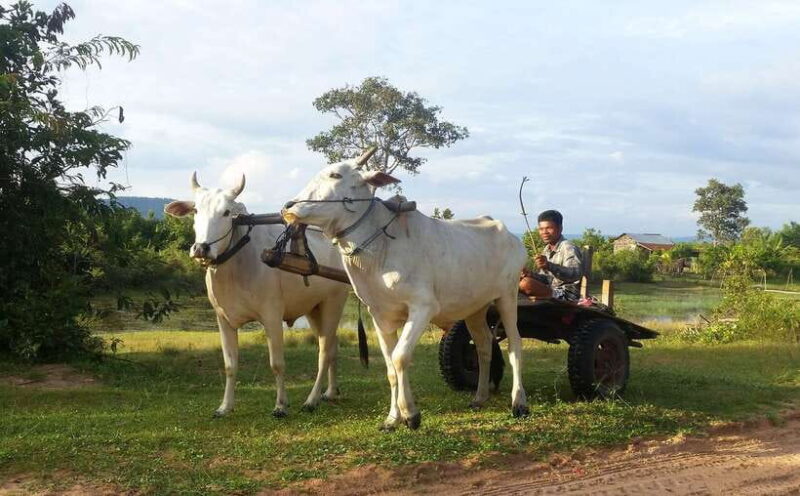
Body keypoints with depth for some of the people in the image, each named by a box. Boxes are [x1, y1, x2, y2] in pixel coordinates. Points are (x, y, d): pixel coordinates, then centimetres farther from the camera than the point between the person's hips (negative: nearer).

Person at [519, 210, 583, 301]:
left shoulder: (568, 249, -13)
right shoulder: (546, 250, 14)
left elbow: (575, 274, -32)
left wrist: (549, 266, -48)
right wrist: (531, 275, -6)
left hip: (567, 295, -9)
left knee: (526, 283, -26)